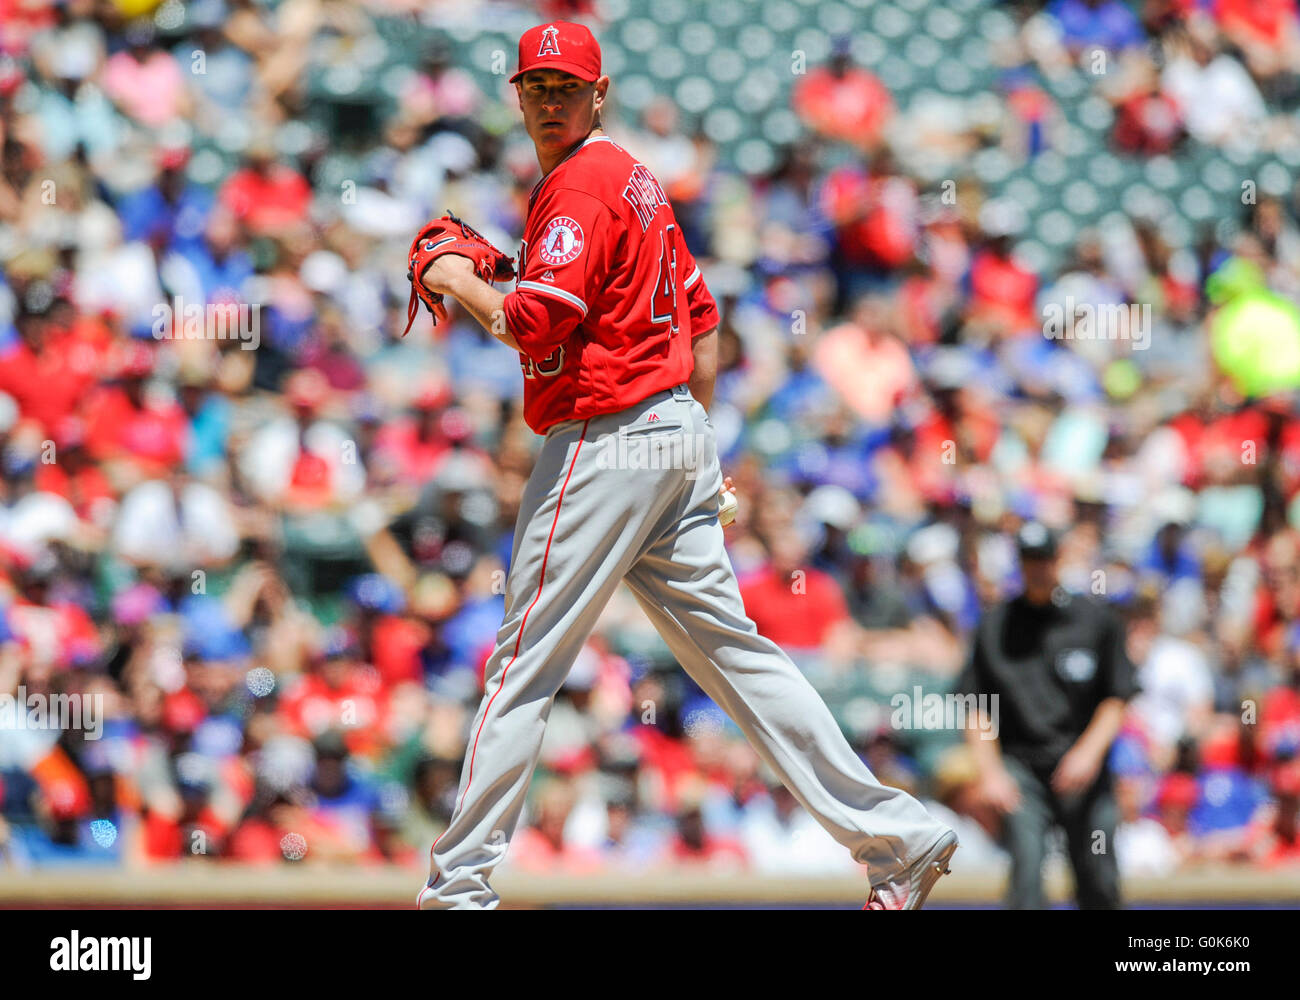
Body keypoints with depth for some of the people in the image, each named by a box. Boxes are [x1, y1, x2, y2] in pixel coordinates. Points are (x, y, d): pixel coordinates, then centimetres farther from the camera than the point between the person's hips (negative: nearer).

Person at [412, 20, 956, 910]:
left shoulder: (579, 186, -11)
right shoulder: (635, 178, 19)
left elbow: (535, 326, -21)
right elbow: (700, 314, 24)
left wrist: (459, 282, -5)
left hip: (606, 442, -9)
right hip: (680, 436, 9)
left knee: (524, 664, -4)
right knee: (730, 643, 8)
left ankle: (460, 885, -2)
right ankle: (897, 838, 3)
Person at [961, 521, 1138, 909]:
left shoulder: (1097, 619, 5)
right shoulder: (995, 625, 8)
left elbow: (1115, 701, 4)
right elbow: (978, 709, 9)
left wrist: (1089, 751, -11)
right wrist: (990, 772, -3)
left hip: (1083, 772, 0)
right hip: (1020, 769, 0)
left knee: (1098, 883, -1)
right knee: (1026, 868, -16)